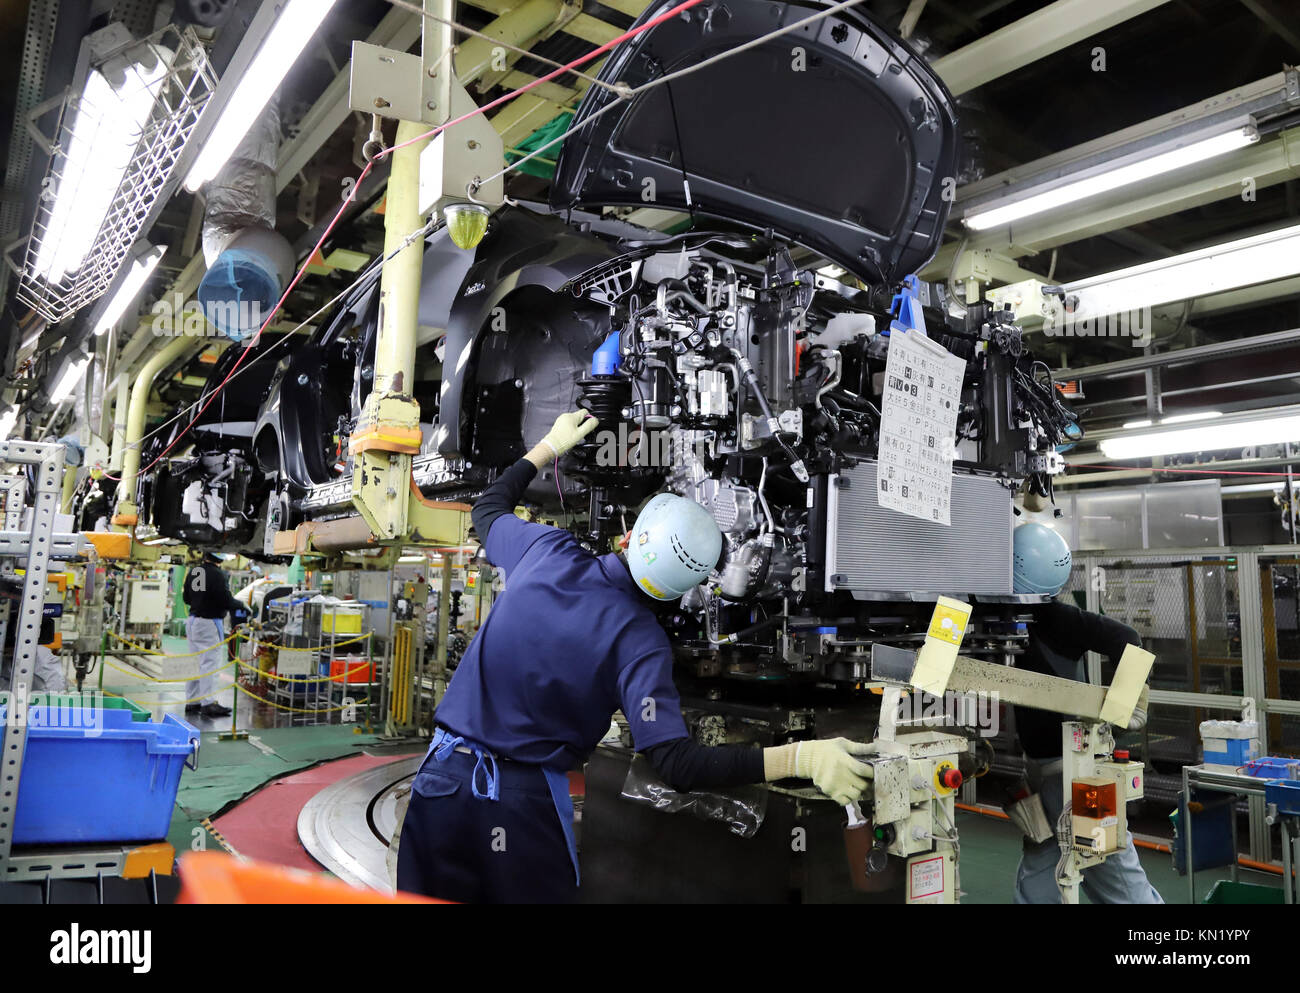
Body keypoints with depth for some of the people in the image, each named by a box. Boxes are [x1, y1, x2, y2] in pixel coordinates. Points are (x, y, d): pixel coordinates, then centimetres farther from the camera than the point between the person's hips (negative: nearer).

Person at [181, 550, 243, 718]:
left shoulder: (193, 572, 6)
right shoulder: (217, 574, -17)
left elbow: (186, 598, 15)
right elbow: (226, 600, -17)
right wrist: (240, 605, 1)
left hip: (193, 621, 8)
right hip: (210, 622, -8)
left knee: (195, 662, 14)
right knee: (210, 663, -5)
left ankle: (192, 701, 20)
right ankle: (208, 703, -5)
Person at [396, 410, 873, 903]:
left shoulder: (547, 551, -8)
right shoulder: (639, 642, -18)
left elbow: (489, 508, 16)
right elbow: (676, 763, -24)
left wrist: (550, 445, 27)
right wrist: (799, 757, -25)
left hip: (443, 771, 4)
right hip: (522, 801, -3)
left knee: (434, 895, 20)